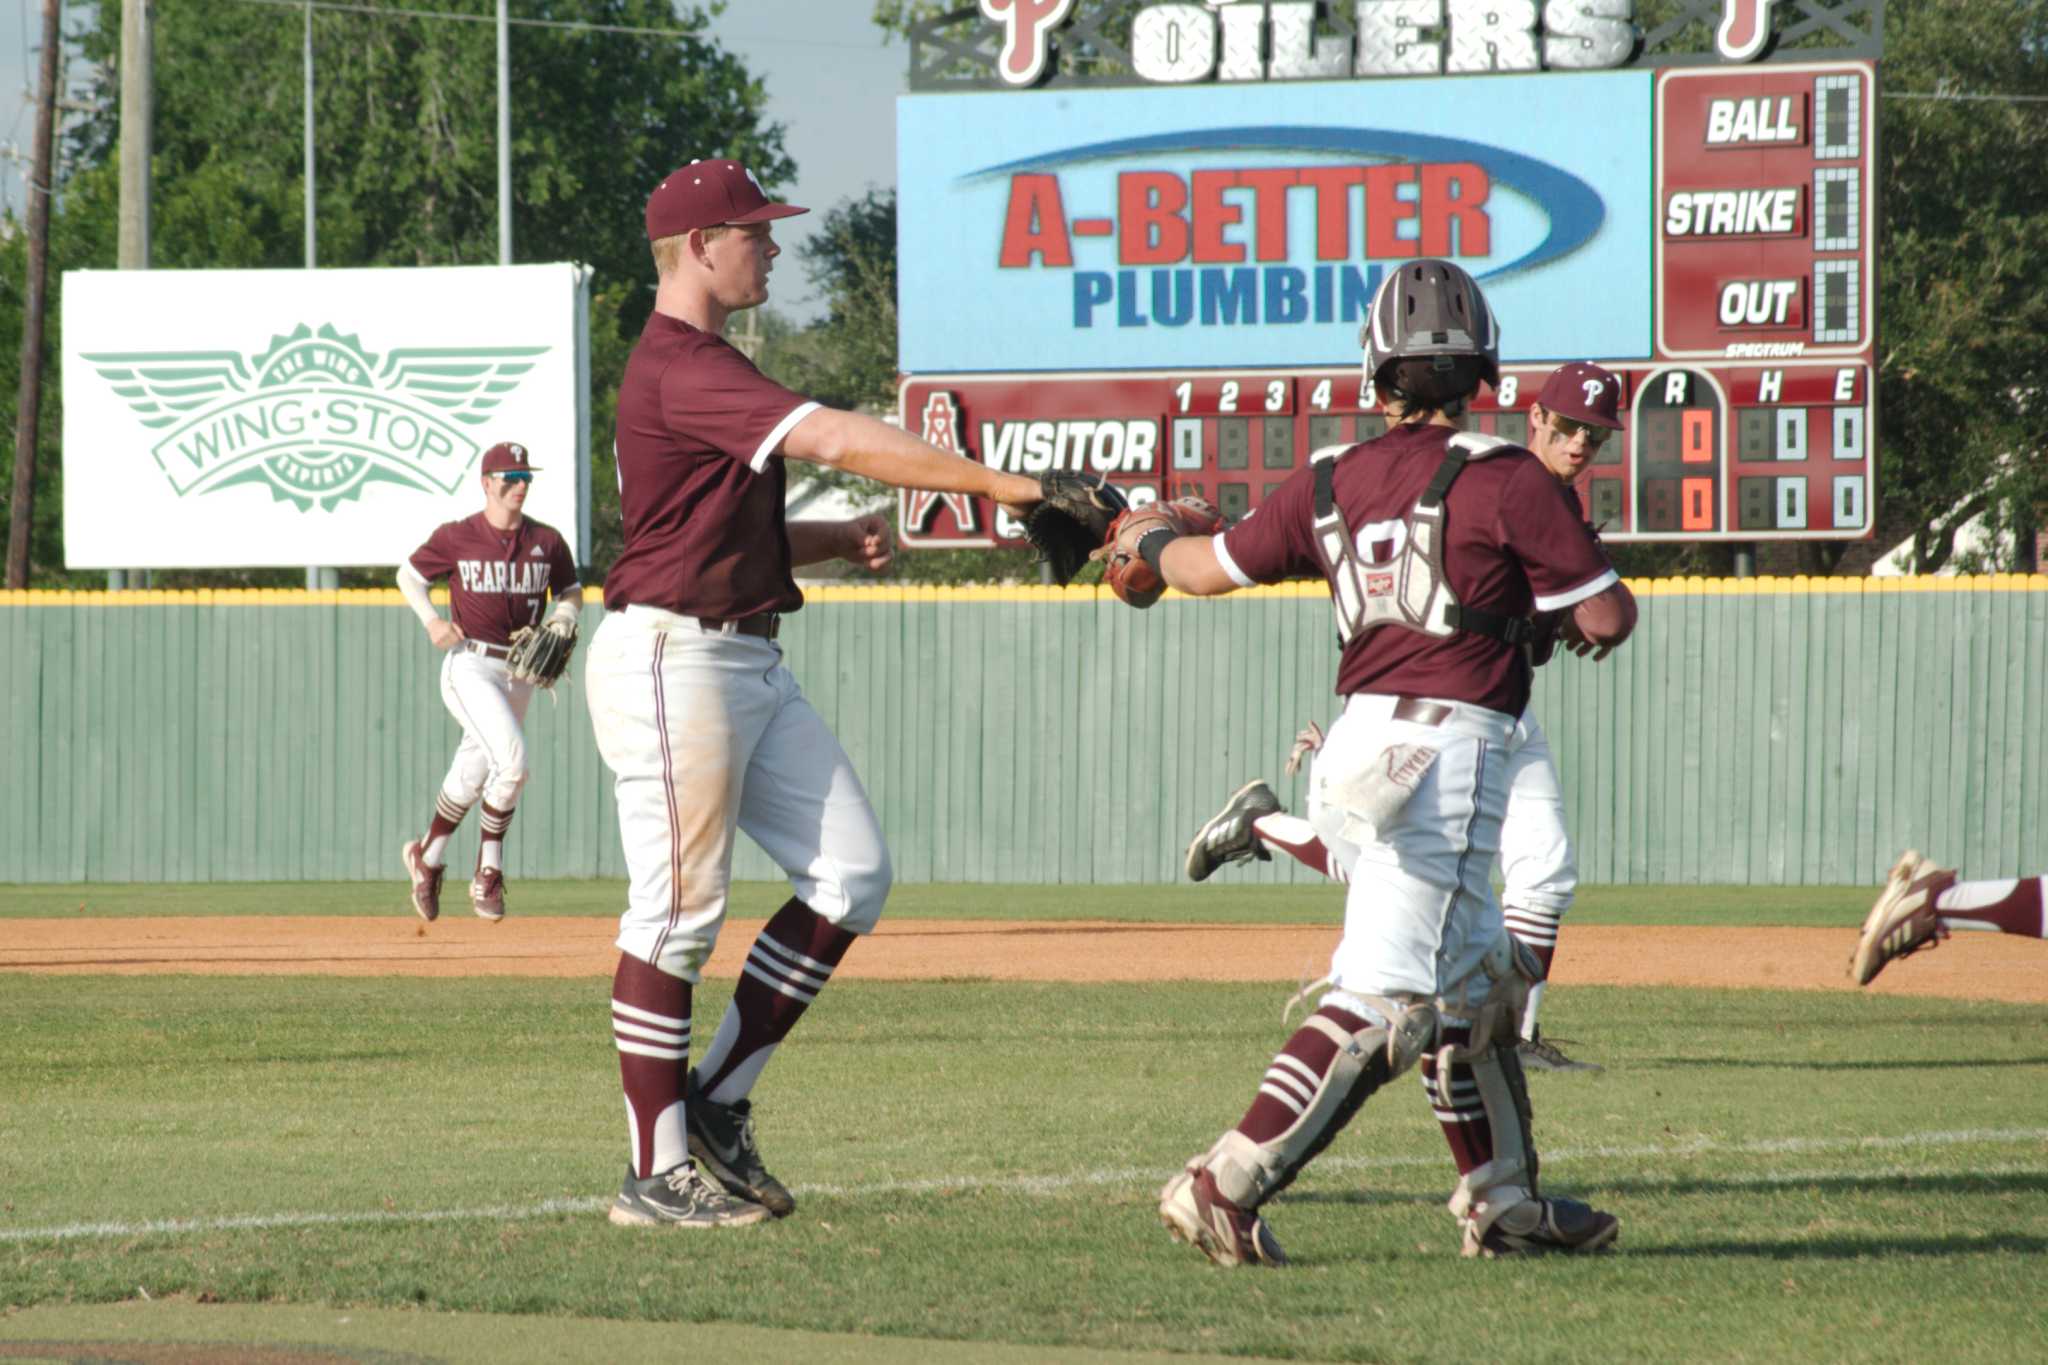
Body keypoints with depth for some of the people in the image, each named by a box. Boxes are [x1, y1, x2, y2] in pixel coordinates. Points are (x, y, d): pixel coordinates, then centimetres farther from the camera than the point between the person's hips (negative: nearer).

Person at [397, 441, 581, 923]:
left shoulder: (547, 541, 4)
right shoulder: (456, 538, -5)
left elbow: (572, 592, 16)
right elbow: (408, 575, 8)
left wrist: (565, 616, -7)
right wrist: (431, 620, -8)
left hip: (519, 673, 5)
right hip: (470, 665, -5)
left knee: (472, 775, 13)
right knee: (512, 760, -22)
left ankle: (428, 858, 32)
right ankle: (488, 872, -7)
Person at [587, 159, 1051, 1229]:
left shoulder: (700, 366, 19)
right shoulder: (681, 368, -16)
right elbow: (838, 440, -27)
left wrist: (838, 539, 4)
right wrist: (1000, 485, -29)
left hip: (750, 661, 10)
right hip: (673, 659, -10)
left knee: (853, 873, 4)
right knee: (677, 916, -6)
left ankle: (717, 1102, 12)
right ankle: (659, 1172, 0)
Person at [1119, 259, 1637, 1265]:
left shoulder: (1329, 485, 10)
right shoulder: (1503, 479, -6)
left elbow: (1209, 569, 23)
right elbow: (1605, 618, -5)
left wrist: (1148, 540, 45)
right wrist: (1589, 598, 19)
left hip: (1354, 751, 7)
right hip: (1447, 752, -7)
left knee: (1477, 982, 21)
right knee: (1383, 1002, -11)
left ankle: (1501, 1201, 25)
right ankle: (1228, 1185, -20)